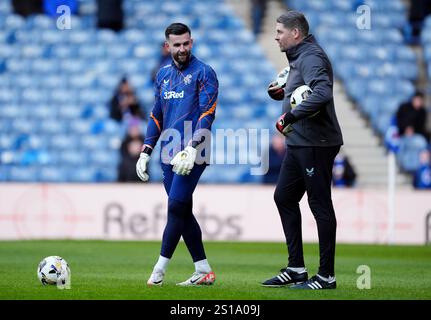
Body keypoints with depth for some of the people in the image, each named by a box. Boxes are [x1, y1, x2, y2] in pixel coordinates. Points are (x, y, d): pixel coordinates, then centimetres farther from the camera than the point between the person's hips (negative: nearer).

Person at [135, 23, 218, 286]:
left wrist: (192, 149, -22)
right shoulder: (163, 75, 16)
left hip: (192, 155, -7)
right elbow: (156, 116, 21)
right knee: (183, 212, 6)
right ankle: (203, 271, 11)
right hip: (169, 155, 7)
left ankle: (160, 270, -8)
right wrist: (146, 153, 13)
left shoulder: (203, 72, -4)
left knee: (176, 207, -11)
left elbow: (207, 114, -11)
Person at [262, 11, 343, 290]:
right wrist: (284, 89, 7)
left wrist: (292, 116, -28)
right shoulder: (298, 57, 17)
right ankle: (296, 268, 20)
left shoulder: (311, 57, -16)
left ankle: (327, 276, 1)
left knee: (320, 204, -5)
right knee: (284, 197, 14)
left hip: (316, 144, -11)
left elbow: (322, 93, -31)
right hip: (298, 143, 11)